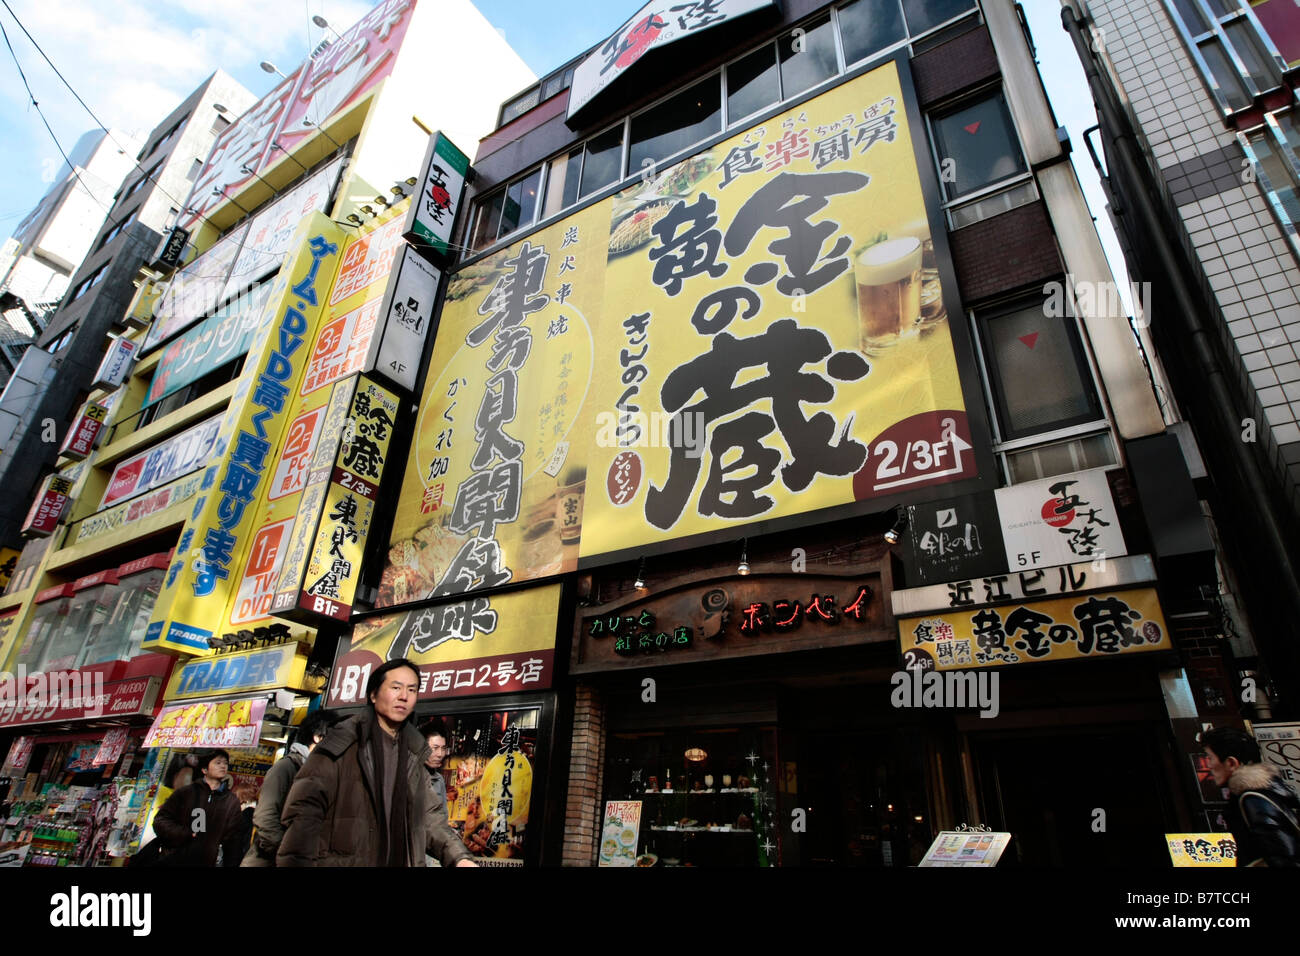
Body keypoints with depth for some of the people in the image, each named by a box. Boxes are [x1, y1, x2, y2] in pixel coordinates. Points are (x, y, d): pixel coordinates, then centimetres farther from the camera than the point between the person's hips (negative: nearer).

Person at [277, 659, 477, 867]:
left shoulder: (413, 756, 8)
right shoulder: (343, 745, -9)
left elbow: (426, 817, 8)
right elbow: (304, 813, -15)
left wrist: (459, 857, -5)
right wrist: (295, 862, -27)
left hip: (401, 861, 5)